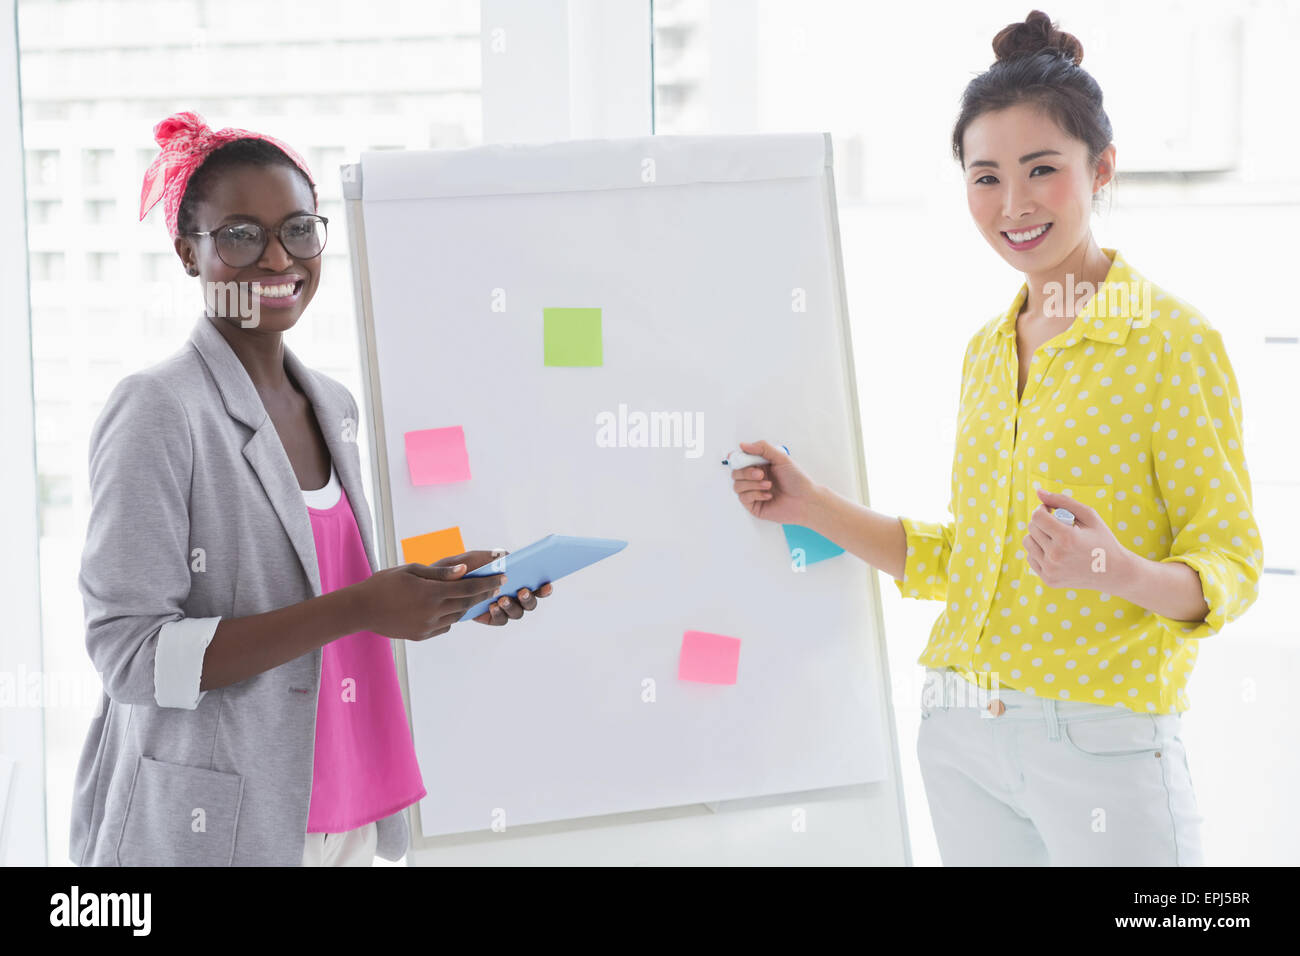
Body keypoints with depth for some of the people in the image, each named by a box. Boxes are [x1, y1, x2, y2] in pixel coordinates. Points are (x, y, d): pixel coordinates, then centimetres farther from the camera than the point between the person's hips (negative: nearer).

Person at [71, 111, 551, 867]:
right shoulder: (158, 410, -13)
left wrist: (452, 594, -2)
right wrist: (356, 609, -24)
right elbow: (131, 655, -19)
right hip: (213, 831, -6)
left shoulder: (335, 406, 7)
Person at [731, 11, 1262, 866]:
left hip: (1101, 743, -6)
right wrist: (813, 506, 10)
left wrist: (1119, 572, -29)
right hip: (963, 738, 6)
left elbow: (1231, 565, -9)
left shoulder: (1173, 340, -7)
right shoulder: (987, 353, 12)